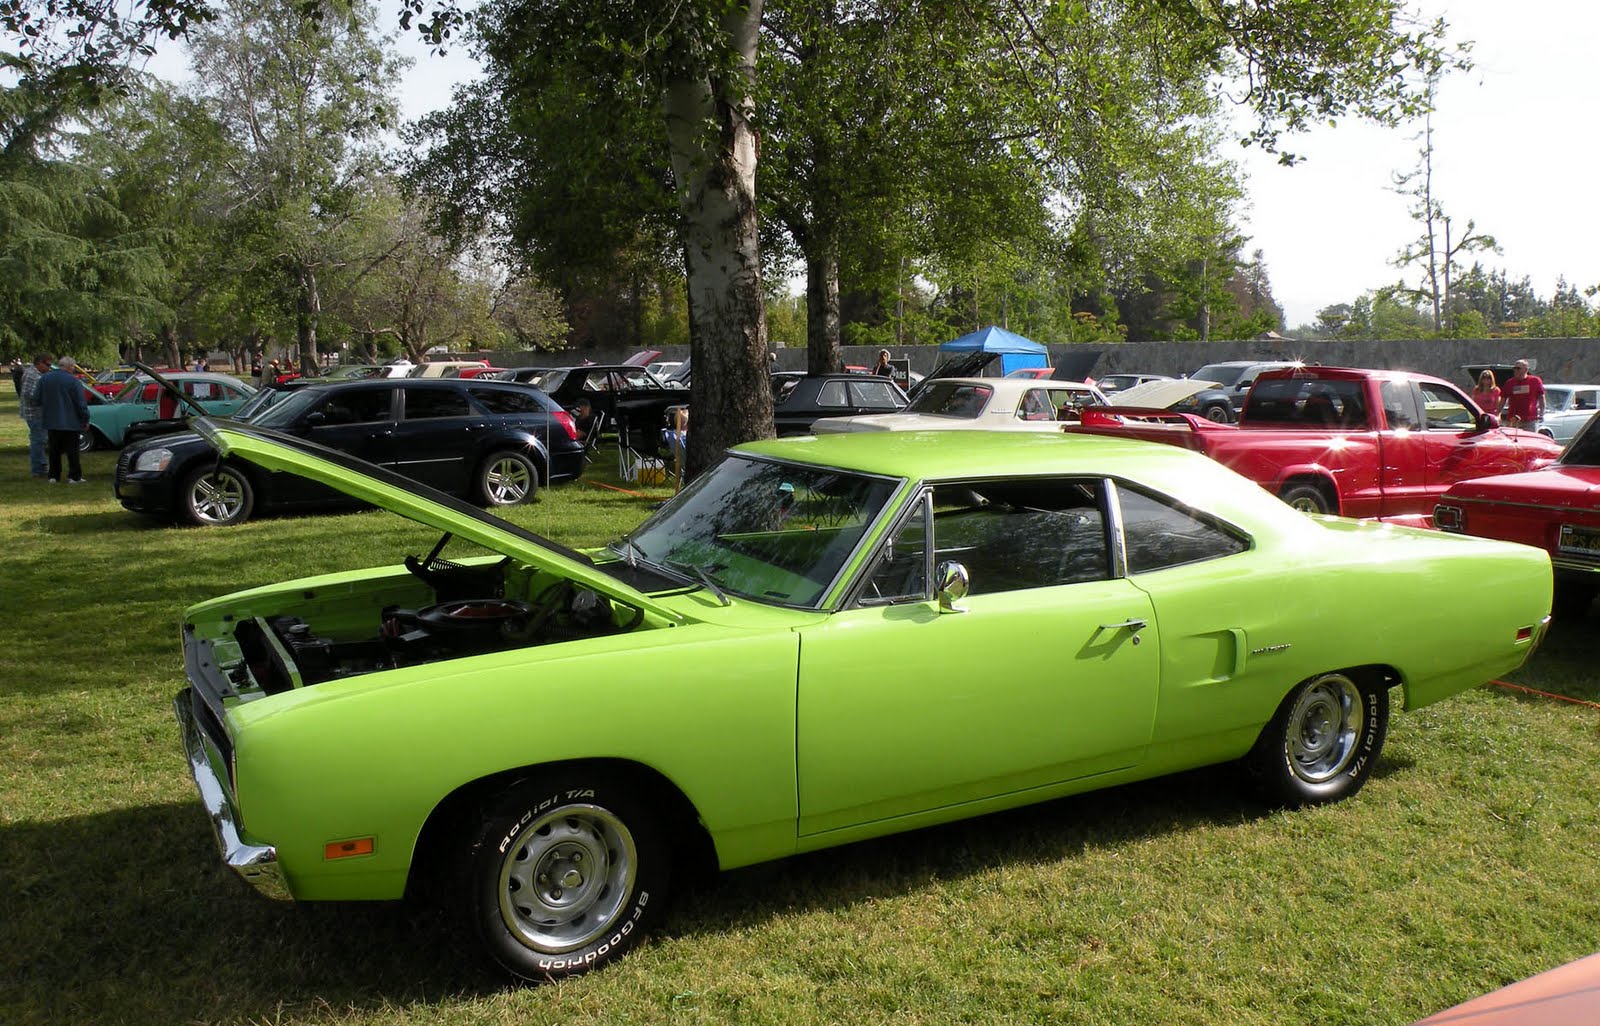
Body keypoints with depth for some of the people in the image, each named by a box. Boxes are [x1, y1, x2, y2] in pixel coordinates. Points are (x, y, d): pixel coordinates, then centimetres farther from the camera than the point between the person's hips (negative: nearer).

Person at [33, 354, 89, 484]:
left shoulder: (44, 378, 2)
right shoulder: (72, 380, -12)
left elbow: (36, 399, 3)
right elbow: (81, 403, -12)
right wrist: (85, 420, -5)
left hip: (51, 421, 4)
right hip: (70, 422, -4)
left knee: (54, 450, 13)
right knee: (72, 451, 2)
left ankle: (54, 476, 15)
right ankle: (74, 476, 2)